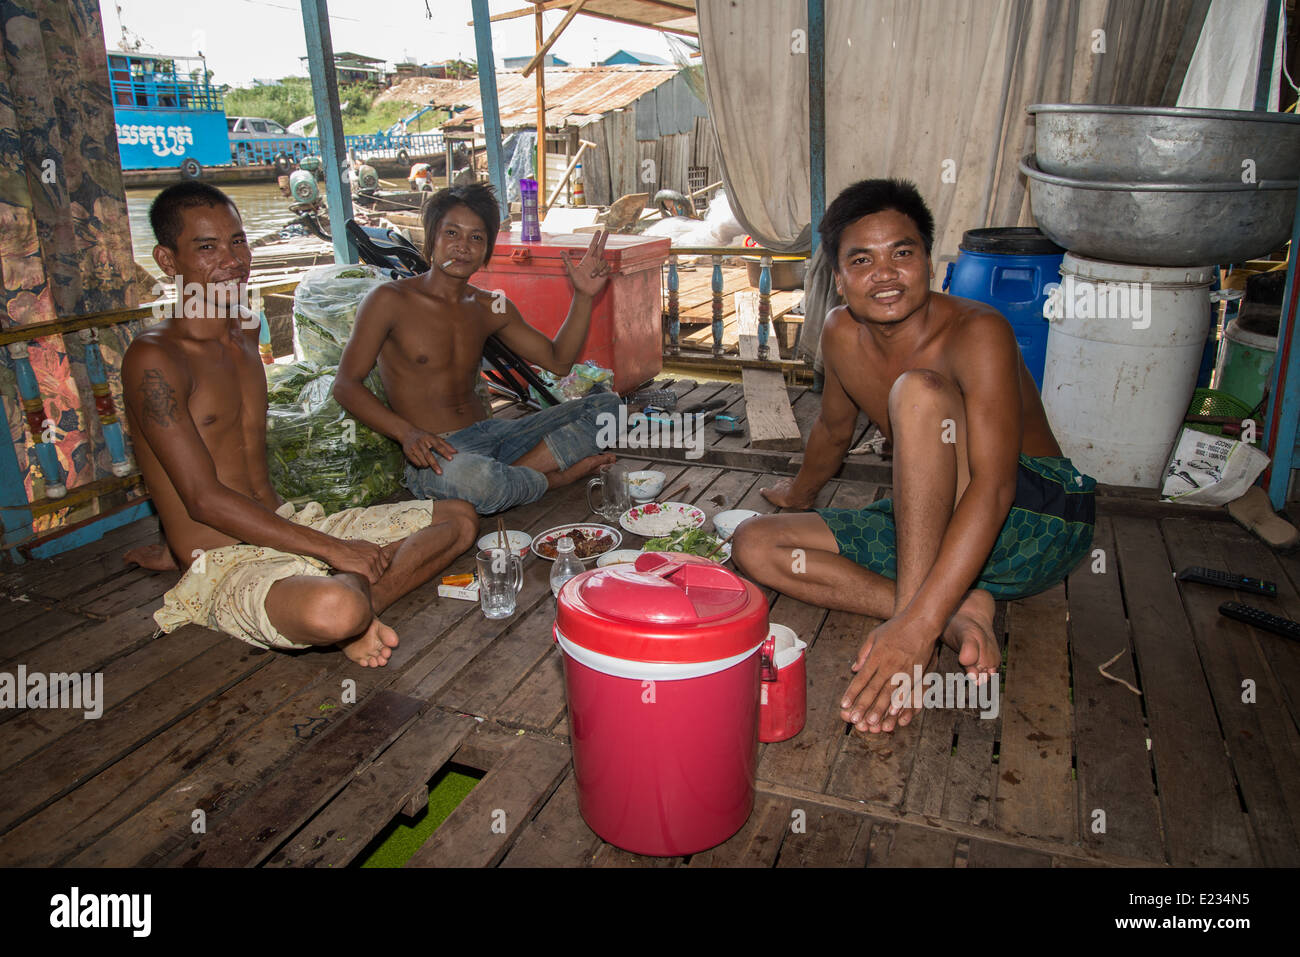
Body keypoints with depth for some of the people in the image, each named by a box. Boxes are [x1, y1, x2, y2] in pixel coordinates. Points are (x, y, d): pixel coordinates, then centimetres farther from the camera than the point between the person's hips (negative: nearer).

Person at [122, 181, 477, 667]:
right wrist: (333, 549, -21)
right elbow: (205, 499, -19)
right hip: (227, 566, -9)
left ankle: (355, 595, -15)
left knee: (460, 518, 4)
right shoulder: (154, 360, -12)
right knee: (335, 610, -42)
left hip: (288, 526, 9)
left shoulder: (246, 329, 14)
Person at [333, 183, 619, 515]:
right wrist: (406, 432, -24)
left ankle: (518, 471, -23)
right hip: (436, 452, -6)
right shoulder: (390, 301, -4)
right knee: (468, 476, -43)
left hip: (492, 434, 6)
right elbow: (346, 385, -8)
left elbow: (558, 360, 16)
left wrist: (583, 296, 2)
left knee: (606, 406, -4)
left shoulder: (491, 307, 13)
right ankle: (552, 477, -11)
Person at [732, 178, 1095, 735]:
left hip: (1034, 522, -6)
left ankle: (915, 616, -30)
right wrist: (799, 493, 35)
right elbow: (835, 428, 17)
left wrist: (915, 625, -43)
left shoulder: (978, 332, -23)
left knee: (919, 390, -32)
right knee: (755, 544, -10)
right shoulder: (842, 335, -4)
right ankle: (959, 615, -21)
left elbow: (992, 488, -34)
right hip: (927, 530, 7)